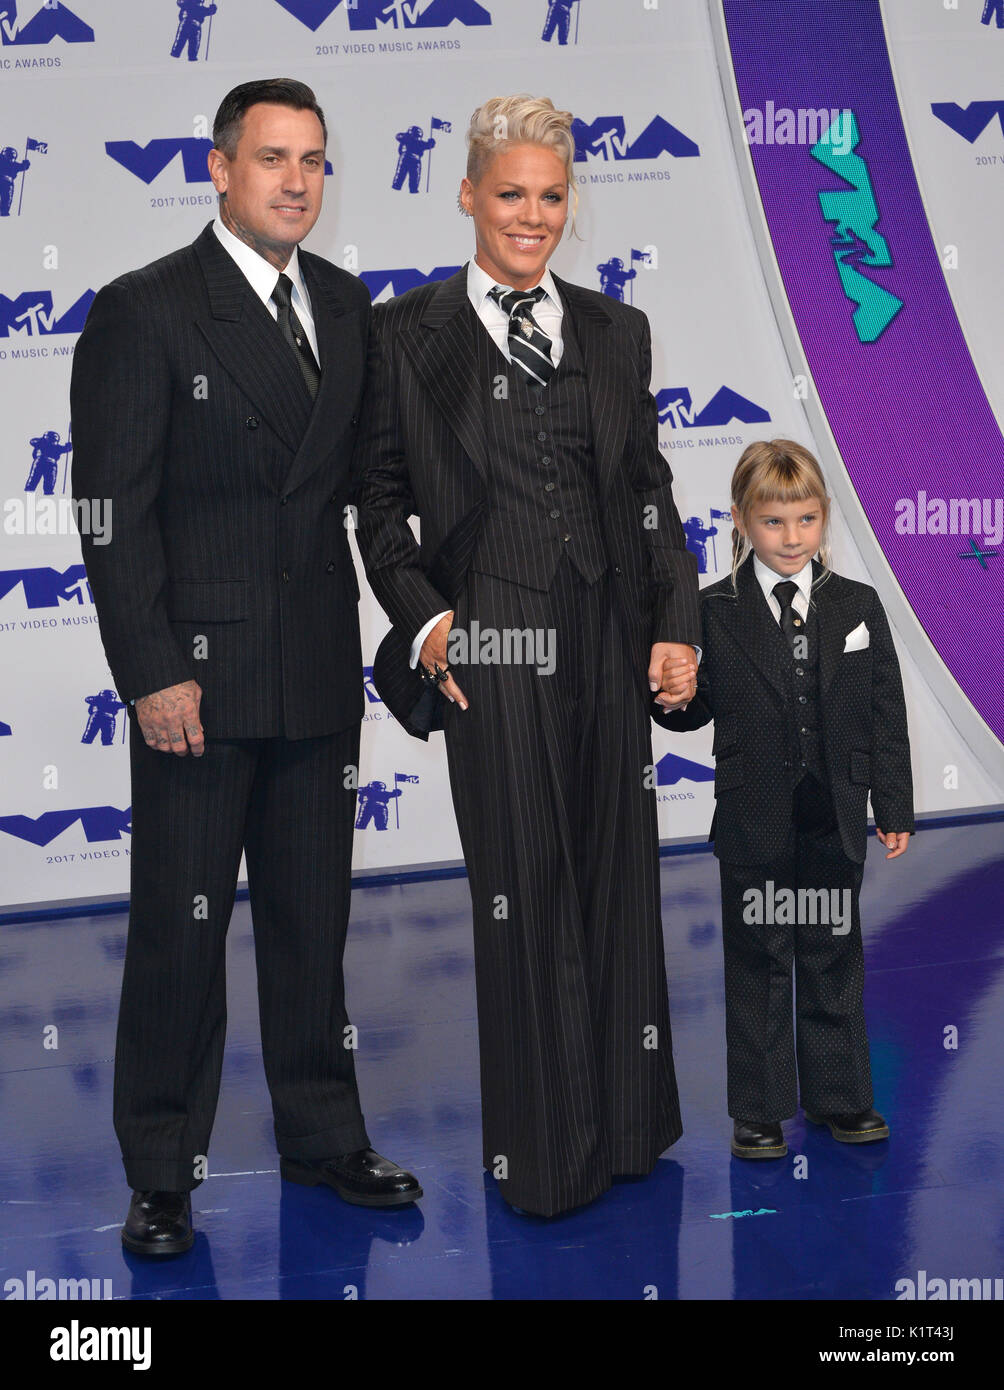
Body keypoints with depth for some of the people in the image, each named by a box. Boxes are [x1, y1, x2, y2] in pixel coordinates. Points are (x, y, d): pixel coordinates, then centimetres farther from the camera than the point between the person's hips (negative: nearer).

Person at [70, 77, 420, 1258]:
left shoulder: (346, 307, 11)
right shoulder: (142, 310, -6)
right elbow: (113, 511, -10)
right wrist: (150, 672, -15)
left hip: (320, 674, 5)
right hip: (199, 673, -5)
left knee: (314, 918, 14)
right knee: (180, 928, 3)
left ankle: (322, 1136, 29)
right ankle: (162, 1172, 17)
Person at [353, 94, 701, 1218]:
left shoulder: (616, 332, 13)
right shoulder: (406, 334, 3)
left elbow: (651, 492, 12)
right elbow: (379, 500, 4)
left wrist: (676, 623, 4)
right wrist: (422, 616, -9)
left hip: (609, 636, 4)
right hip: (491, 641, -3)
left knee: (621, 875, 11)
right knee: (523, 890, 2)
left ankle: (627, 1120, 28)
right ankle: (545, 1147, 17)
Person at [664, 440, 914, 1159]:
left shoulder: (858, 606, 2)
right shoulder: (715, 612, -4)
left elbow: (885, 715, 4)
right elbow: (699, 707, 1)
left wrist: (895, 808, 4)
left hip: (834, 819, 2)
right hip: (754, 822, -2)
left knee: (834, 956, 13)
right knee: (758, 962, 7)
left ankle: (839, 1097, 27)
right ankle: (759, 1111, 18)